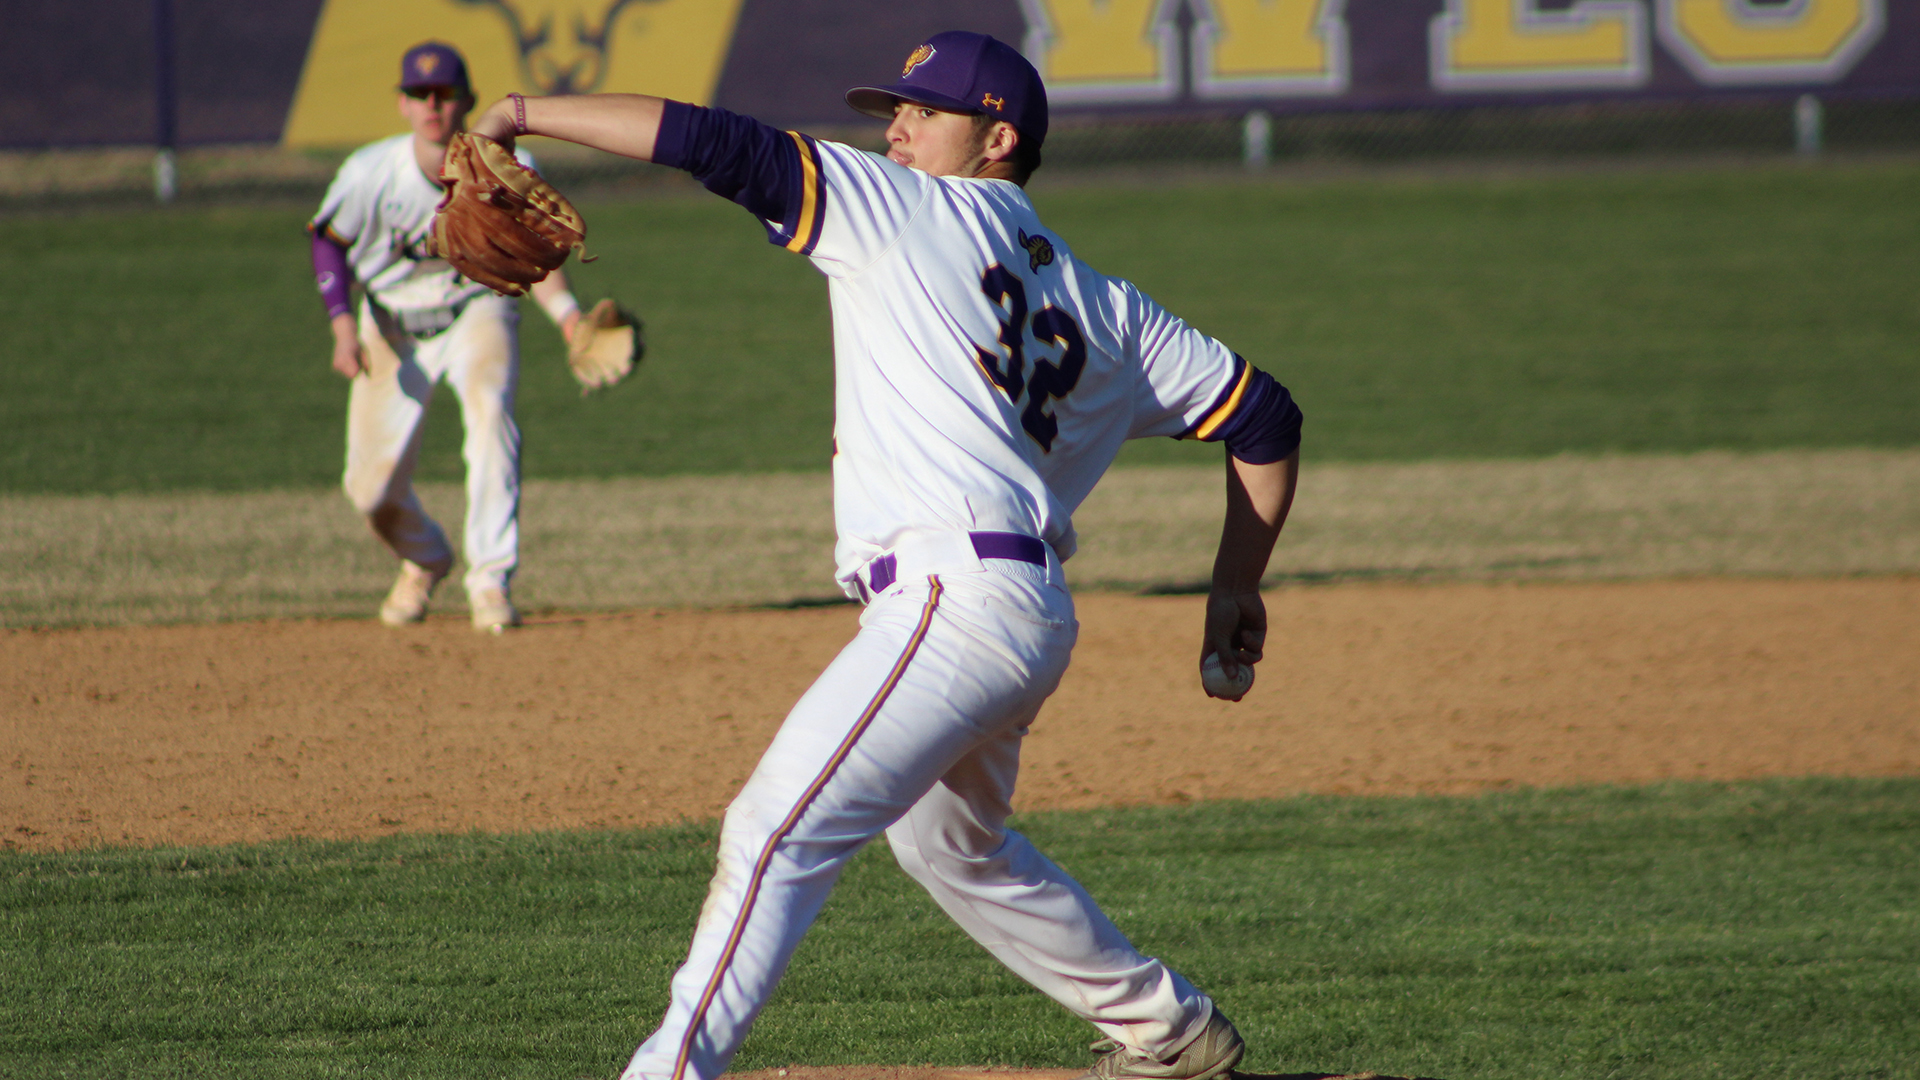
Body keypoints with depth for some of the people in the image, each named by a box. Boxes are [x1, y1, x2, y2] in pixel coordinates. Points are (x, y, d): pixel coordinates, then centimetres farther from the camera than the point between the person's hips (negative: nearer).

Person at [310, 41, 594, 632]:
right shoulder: (369, 173, -20)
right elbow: (329, 241, -4)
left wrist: (567, 314, -32)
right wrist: (343, 327, -15)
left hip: (478, 311, -1)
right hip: (393, 325, 1)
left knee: (490, 408, -32)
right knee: (371, 488, 1)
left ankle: (491, 580, -27)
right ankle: (423, 560, 37)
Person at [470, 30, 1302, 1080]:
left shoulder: (910, 210, 1)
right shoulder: (1098, 303, 21)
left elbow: (720, 145, -5)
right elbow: (1261, 416, 21)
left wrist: (531, 114, 2)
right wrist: (1235, 589, 25)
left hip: (954, 593, -9)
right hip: (1029, 616, 9)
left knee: (776, 830, -16)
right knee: (950, 841, 30)